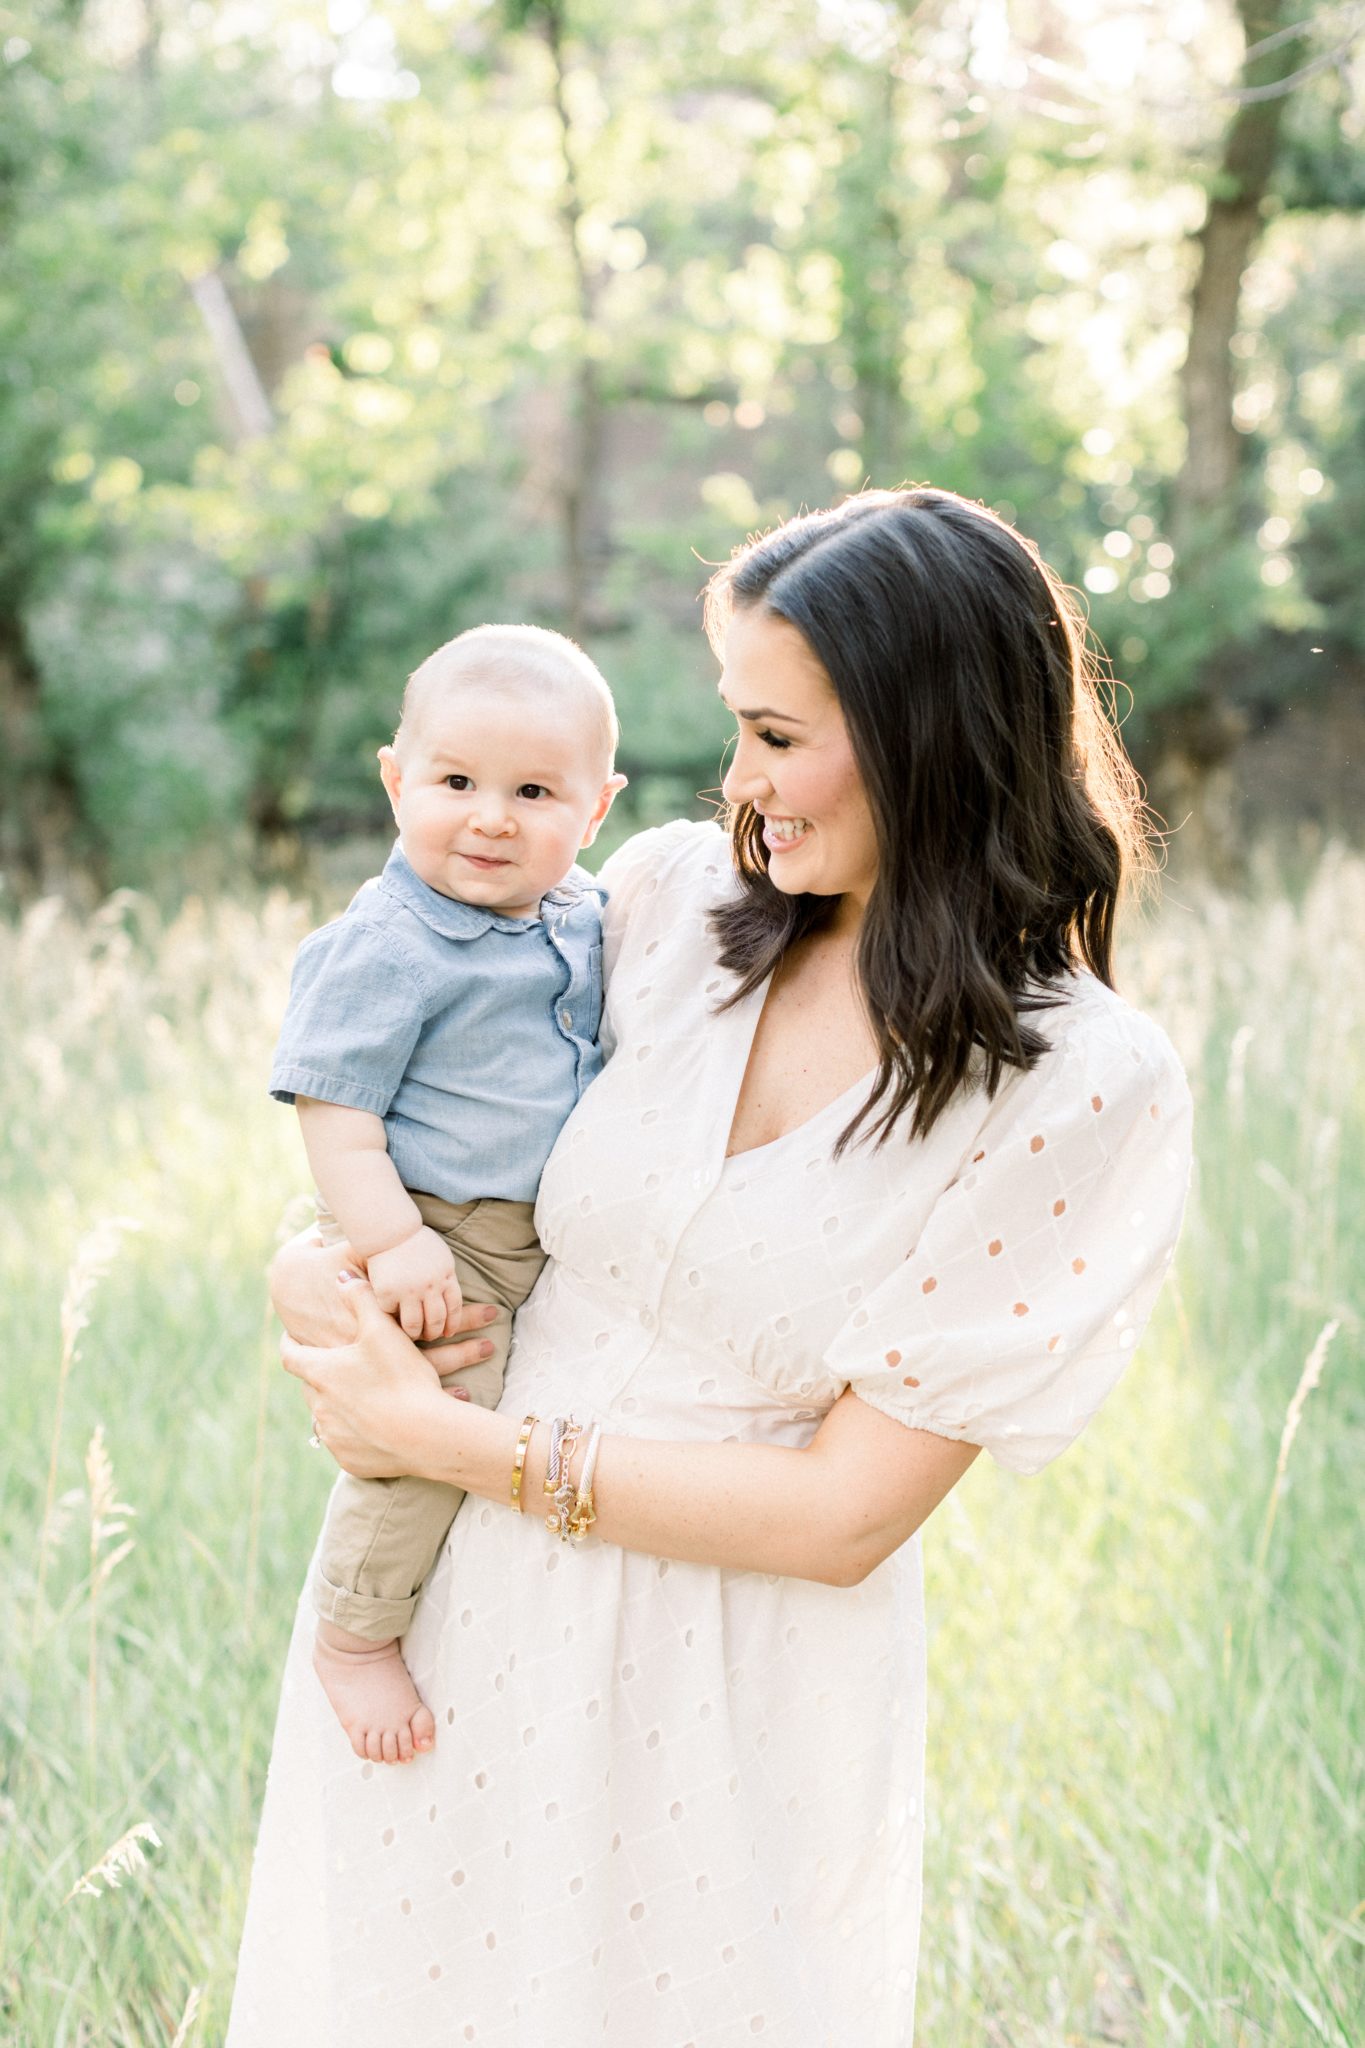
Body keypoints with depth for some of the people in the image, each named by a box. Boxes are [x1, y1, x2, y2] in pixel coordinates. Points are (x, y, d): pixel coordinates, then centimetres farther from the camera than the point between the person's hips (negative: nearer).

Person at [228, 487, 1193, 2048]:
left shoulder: (1087, 1094, -17)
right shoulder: (675, 896, -5)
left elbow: (848, 1514, -18)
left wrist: (447, 1439, -17)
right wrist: (318, 1249, -11)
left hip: (732, 1689, -4)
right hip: (459, 1620, 4)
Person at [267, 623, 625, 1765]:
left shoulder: (584, 915, 4)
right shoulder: (385, 948, -19)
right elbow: (334, 1106, -20)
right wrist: (391, 1238, -27)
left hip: (555, 1238, 8)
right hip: (436, 1239, -8)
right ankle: (355, 1638, 7)